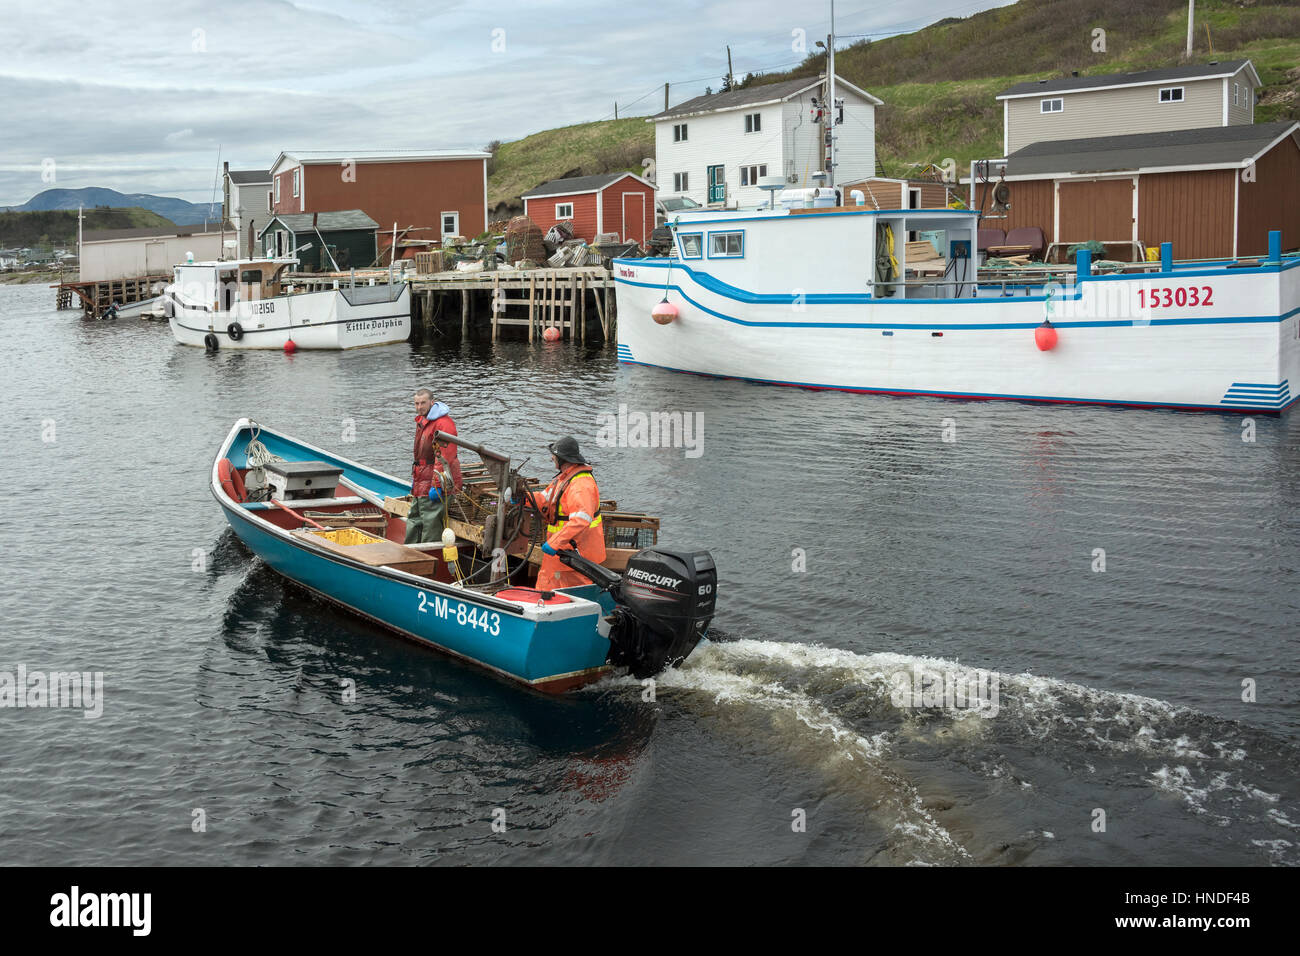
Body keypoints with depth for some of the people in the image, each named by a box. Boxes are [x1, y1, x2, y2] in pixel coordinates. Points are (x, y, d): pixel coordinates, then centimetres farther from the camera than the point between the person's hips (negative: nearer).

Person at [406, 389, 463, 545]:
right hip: (421, 485, 10)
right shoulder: (421, 421, 15)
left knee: (431, 525, -6)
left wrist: (436, 486, -24)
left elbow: (444, 458, -23)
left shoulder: (443, 423, -18)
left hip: (434, 485, -10)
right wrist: (414, 478, 26)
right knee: (414, 521, 18)